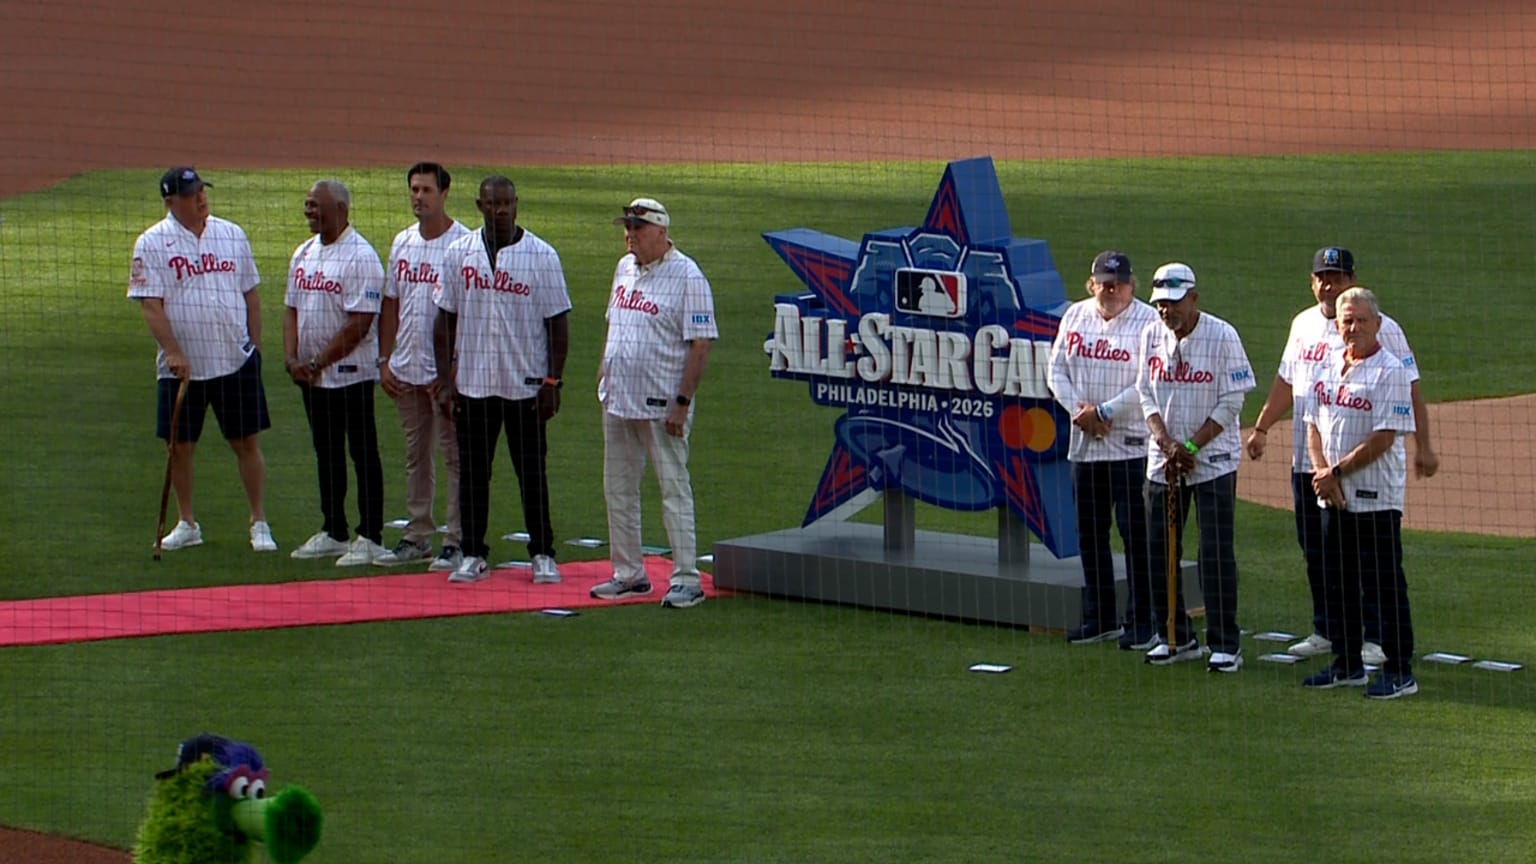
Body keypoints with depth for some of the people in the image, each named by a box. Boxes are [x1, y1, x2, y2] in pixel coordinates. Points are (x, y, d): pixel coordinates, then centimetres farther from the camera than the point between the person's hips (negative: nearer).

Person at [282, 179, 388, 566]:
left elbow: (359, 324, -18)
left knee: (363, 455, -2)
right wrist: (293, 358, -2)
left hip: (350, 372, -8)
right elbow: (292, 309, 15)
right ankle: (333, 533, 22)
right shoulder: (304, 254, 11)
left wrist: (317, 363, -17)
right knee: (326, 454, 14)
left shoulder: (360, 257, -14)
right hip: (311, 375, 8)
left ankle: (370, 538, 1)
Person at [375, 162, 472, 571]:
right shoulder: (403, 243, 12)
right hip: (406, 369, 7)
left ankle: (456, 541, 0)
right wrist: (384, 360, 10)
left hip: (447, 371, -7)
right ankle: (417, 536, 20)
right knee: (415, 455, 13)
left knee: (454, 455, -3)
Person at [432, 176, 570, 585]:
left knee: (532, 472, 3)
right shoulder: (460, 253, 3)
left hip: (526, 385, -2)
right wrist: (445, 379, 1)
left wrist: (552, 382, -7)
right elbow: (446, 319, 7)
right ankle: (473, 555, 15)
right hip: (472, 385, 2)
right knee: (472, 471, 7)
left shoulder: (541, 256, -3)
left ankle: (543, 554, 12)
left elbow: (557, 322, -2)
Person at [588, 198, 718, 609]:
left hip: (662, 404, -8)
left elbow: (701, 343, -15)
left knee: (674, 489, -6)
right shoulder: (625, 268, 11)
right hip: (618, 398, 8)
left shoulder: (686, 277, -13)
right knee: (618, 489, 12)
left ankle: (686, 579, -4)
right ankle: (629, 574, 22)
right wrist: (604, 368, 13)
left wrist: (683, 402, -19)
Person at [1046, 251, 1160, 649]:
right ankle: (1100, 618, 21)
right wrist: (1078, 411, -6)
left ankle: (1141, 622, 0)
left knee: (1135, 531, -5)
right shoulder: (1075, 316, 9)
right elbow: (1057, 369, 10)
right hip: (1084, 443, 6)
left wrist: (1104, 412, -16)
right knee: (1090, 533, 11)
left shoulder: (1148, 322, -8)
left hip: (1131, 443, -6)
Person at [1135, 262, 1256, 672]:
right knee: (1159, 549, 6)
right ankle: (1177, 638, 19)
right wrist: (1166, 443, -9)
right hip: (1163, 460, 5)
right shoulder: (1151, 336, 4)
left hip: (1213, 460, -5)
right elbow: (1146, 395, 7)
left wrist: (1191, 446, -15)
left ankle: (1225, 645, -2)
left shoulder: (1222, 337, -10)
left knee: (1216, 553, -7)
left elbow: (1232, 402, -10)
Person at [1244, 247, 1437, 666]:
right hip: (1307, 460, 6)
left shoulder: (1380, 329, -8)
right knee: (1315, 550, 12)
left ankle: (1375, 637, 2)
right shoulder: (1303, 324, 12)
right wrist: (1261, 428, 19)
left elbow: (1408, 390, -10)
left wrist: (1423, 446, -15)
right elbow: (1286, 381, 23)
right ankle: (1326, 630, 23)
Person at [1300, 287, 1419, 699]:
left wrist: (1337, 471, -13)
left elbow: (1384, 438, -16)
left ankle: (1400, 672, 0)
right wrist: (1322, 472, -4)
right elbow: (1314, 425, 13)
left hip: (1376, 496, -7)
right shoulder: (1327, 367, 12)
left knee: (1385, 585, -4)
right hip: (1334, 496, 7)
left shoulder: (1390, 371, -10)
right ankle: (1347, 665, 24)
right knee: (1338, 584, 13)